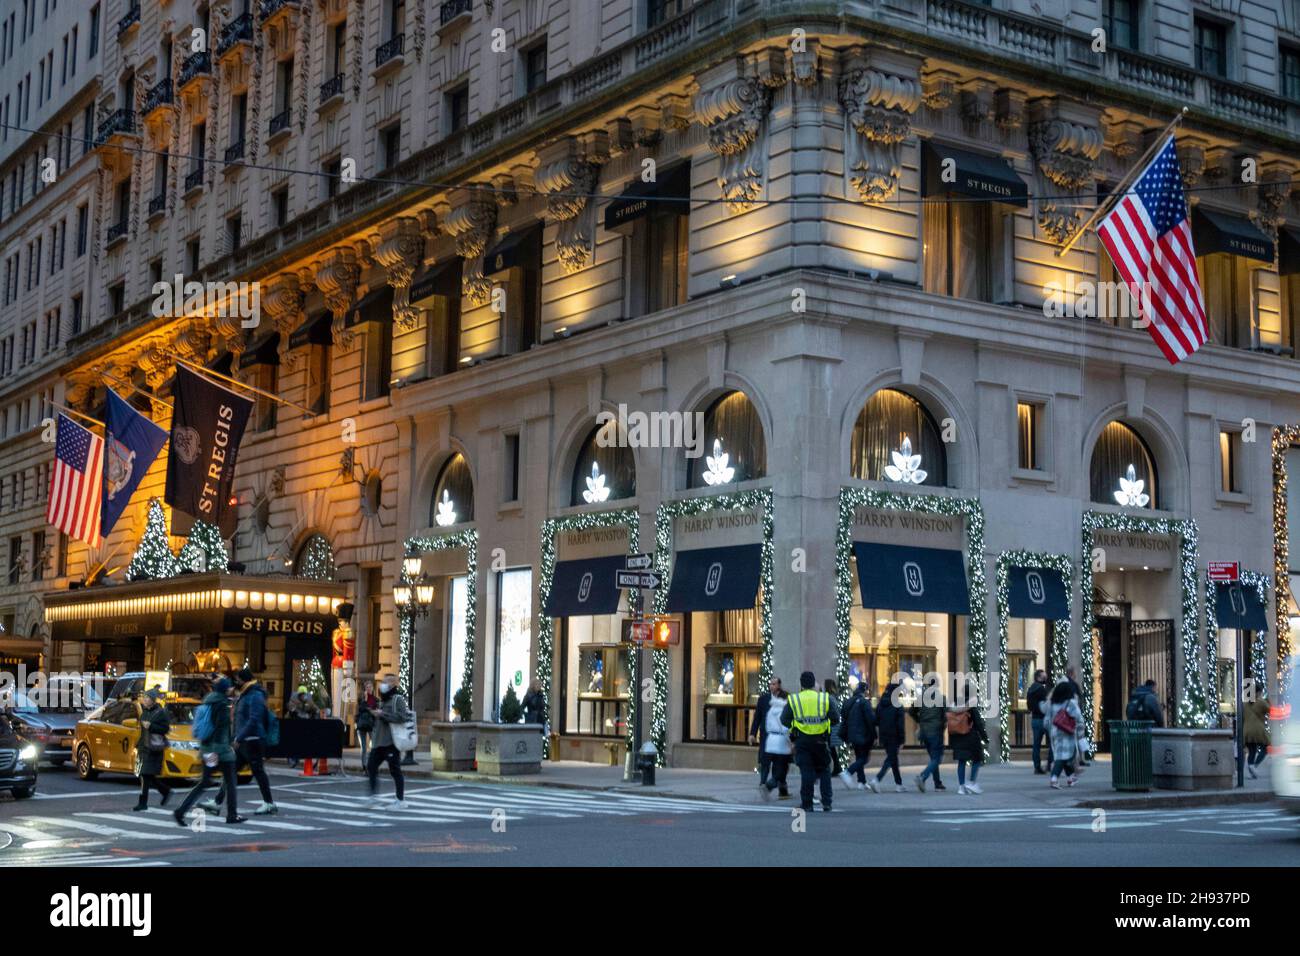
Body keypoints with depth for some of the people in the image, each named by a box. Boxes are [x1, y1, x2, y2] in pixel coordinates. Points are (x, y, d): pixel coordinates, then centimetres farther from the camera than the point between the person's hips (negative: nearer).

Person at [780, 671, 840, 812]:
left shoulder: (792, 700, -1)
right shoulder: (826, 698, 1)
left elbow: (784, 719, 0)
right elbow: (835, 719, 1)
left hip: (802, 740, -1)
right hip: (821, 740, 1)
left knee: (806, 771, 3)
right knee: (824, 770, 12)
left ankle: (807, 803, 3)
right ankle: (826, 803, 9)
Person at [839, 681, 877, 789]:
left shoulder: (848, 702, 10)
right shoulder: (864, 702, -13)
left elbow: (844, 720, 14)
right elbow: (871, 719, -15)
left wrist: (846, 737, 20)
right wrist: (874, 736, -8)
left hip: (853, 735, 8)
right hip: (863, 736, -8)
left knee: (859, 758, 15)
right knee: (863, 758, -2)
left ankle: (862, 782, 14)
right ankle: (848, 772, -20)